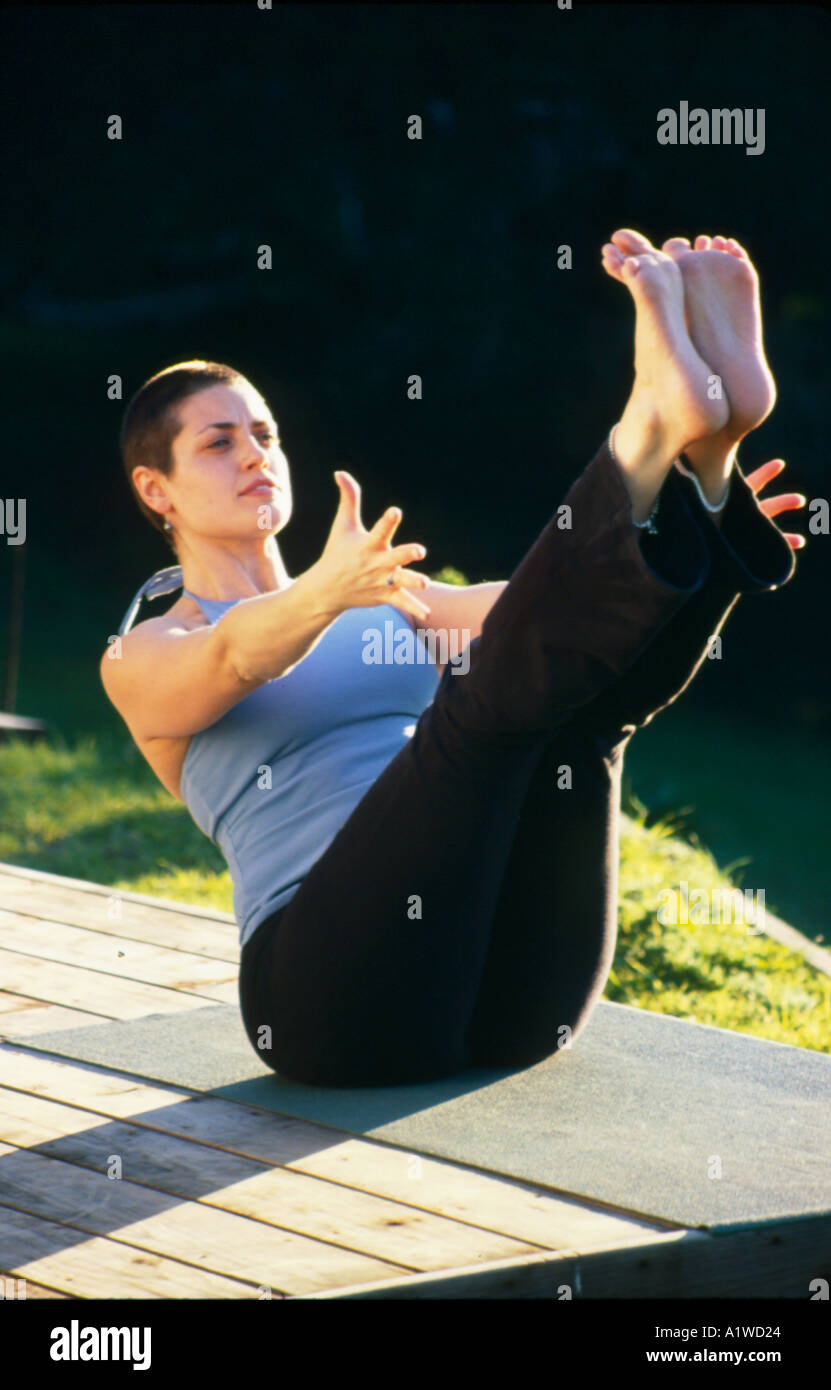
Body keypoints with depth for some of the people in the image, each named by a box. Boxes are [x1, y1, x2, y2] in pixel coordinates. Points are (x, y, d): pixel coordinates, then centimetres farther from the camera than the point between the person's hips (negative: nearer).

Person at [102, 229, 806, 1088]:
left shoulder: (391, 599, 29)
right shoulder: (145, 659, 14)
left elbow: (542, 614, 10)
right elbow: (238, 656, -11)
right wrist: (325, 592, -34)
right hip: (340, 993, -5)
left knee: (579, 695, -17)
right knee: (487, 702, -27)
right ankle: (659, 415, -37)